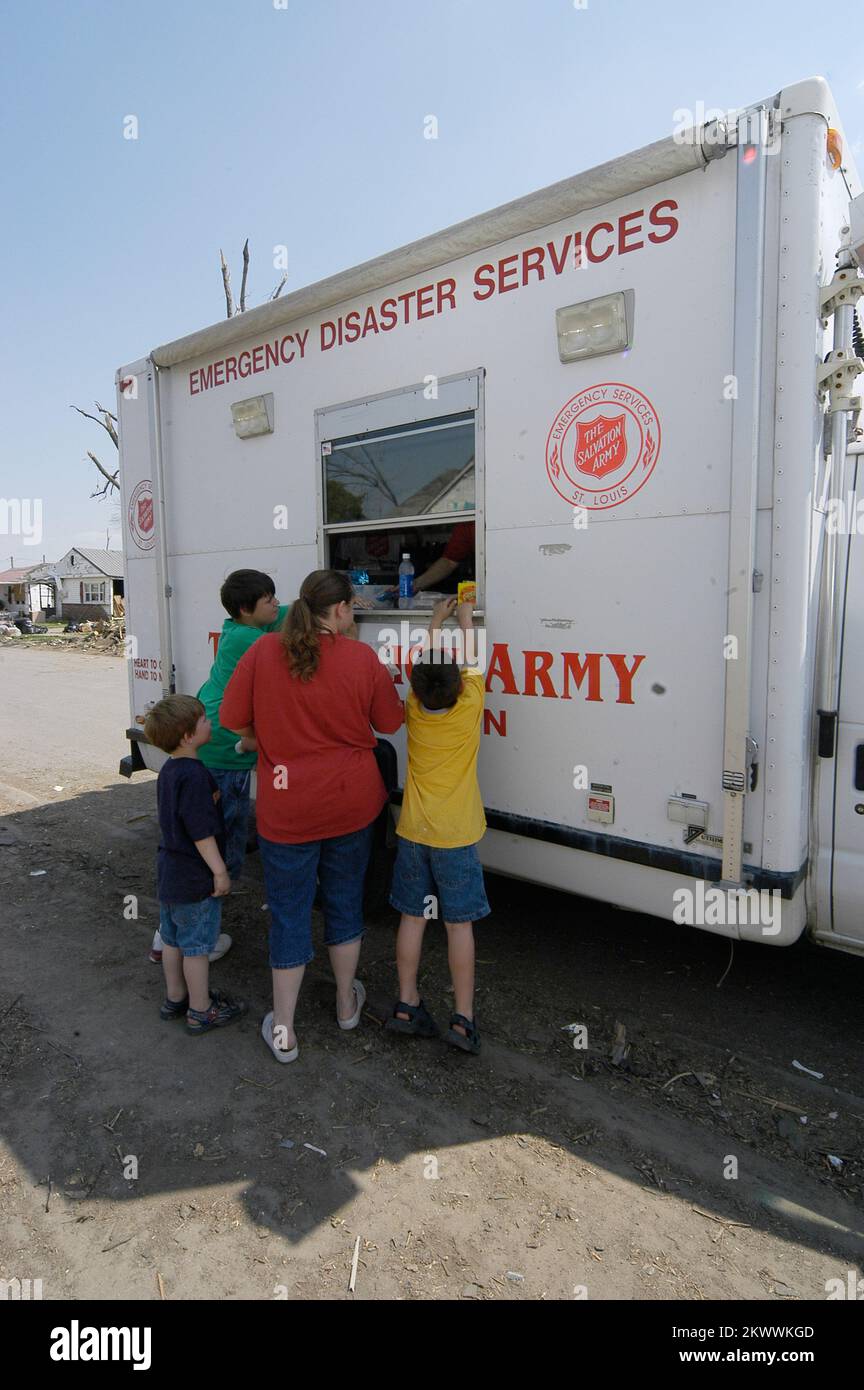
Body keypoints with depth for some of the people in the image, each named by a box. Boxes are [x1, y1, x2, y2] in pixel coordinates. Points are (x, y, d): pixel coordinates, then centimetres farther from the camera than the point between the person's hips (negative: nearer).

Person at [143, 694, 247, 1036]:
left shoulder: (168, 770, 5)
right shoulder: (194, 775, -26)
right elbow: (201, 831, -26)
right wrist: (220, 870, -19)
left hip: (170, 873, 9)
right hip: (196, 879, -9)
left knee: (173, 939, 21)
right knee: (197, 946, 5)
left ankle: (175, 997, 36)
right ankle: (200, 1011, 18)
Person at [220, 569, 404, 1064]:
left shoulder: (264, 652, -10)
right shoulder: (362, 657, -11)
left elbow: (235, 722, -5)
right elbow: (391, 723, 1)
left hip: (286, 809, -1)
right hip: (352, 804, 1)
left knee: (290, 913, 12)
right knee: (345, 901, 20)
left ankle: (283, 1030, 23)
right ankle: (347, 1003, 38)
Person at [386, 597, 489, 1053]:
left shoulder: (414, 709, -6)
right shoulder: (469, 707, -14)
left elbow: (425, 666, 11)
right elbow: (470, 661, 4)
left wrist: (436, 619, 22)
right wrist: (465, 617, 17)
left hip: (412, 832, 3)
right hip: (455, 836, -3)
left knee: (413, 917, 11)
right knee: (459, 923, 4)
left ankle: (406, 1006, 19)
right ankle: (463, 1018, 9)